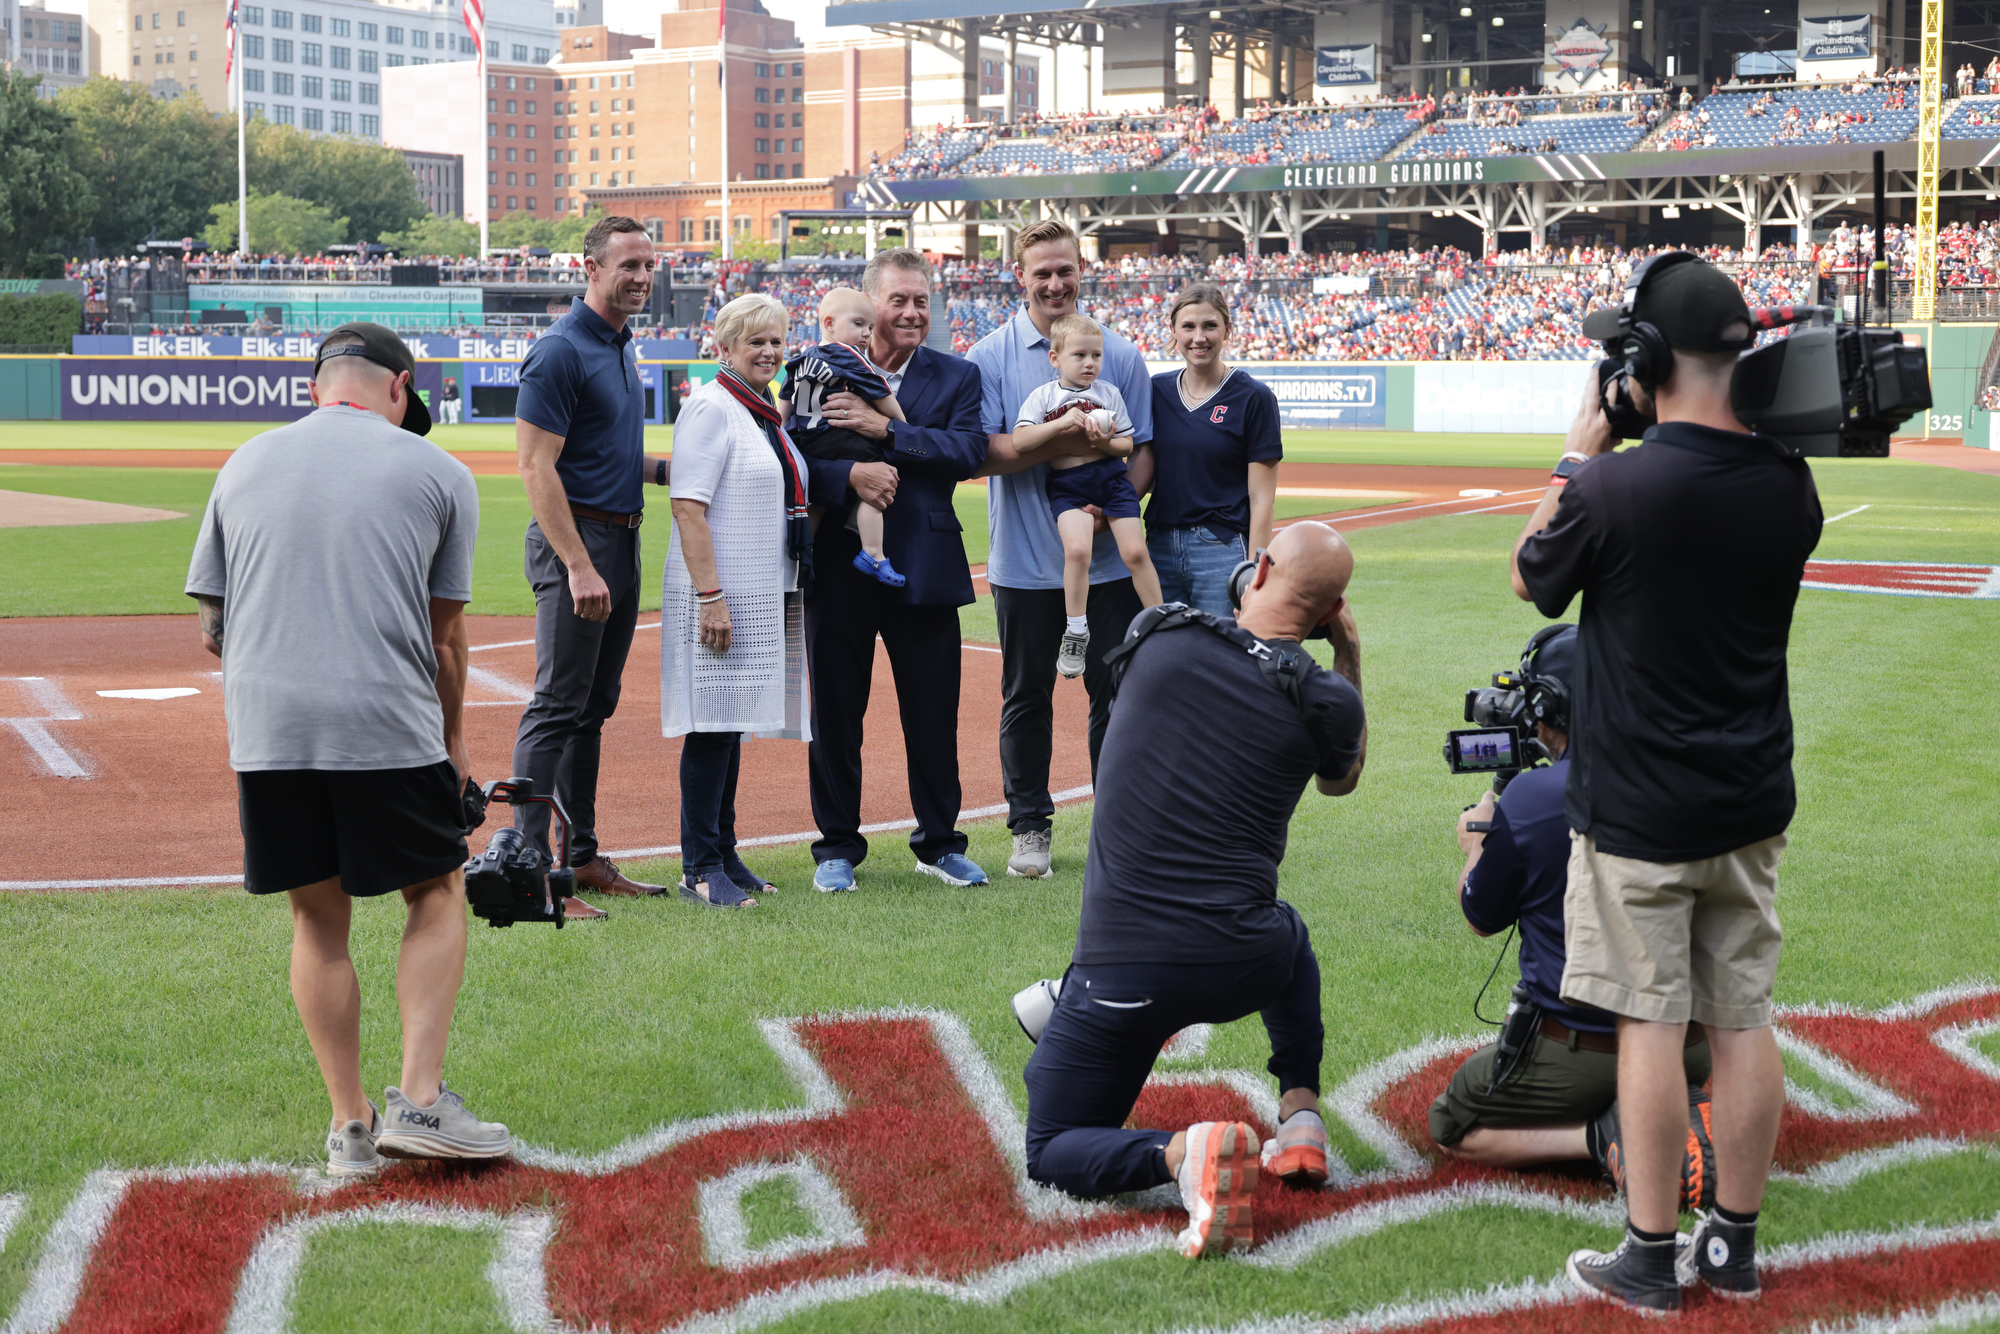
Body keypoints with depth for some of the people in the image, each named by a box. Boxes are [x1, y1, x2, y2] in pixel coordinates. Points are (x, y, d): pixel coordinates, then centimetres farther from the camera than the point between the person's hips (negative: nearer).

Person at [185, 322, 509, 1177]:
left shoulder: (243, 465, 15)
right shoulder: (436, 472, 6)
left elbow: (211, 628, 16)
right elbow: (444, 633, 9)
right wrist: (451, 737, 21)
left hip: (265, 727, 3)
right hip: (389, 724, -3)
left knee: (318, 916, 12)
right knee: (437, 894, 12)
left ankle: (349, 1125, 12)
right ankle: (418, 1100, 0)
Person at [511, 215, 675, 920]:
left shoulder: (621, 347, 16)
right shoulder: (561, 352, -14)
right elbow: (537, 467, -19)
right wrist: (578, 566, -24)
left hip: (621, 541, 9)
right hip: (576, 541, -9)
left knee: (594, 707, 14)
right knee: (557, 707, -9)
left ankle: (583, 856, 21)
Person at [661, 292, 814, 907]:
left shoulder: (765, 413, 16)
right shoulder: (710, 407, -11)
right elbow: (689, 507, -18)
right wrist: (711, 596, -23)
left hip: (764, 594, 9)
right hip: (719, 595, -9)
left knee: (733, 720, 13)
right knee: (713, 725, -6)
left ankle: (724, 856, 20)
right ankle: (699, 868, -1)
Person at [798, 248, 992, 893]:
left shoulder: (957, 376, 6)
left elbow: (969, 450, -10)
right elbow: (795, 456, -7)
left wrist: (886, 429, -18)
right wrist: (849, 475, -25)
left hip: (925, 568, 1)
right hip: (840, 567, 0)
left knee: (934, 716, 7)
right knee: (835, 713, 7)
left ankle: (940, 842, 22)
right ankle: (838, 845, 20)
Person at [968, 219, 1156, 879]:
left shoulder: (1120, 353, 6)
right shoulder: (990, 356, 0)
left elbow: (1143, 449, 7)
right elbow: (982, 451, -8)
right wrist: (1055, 442, -21)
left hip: (1107, 559, 1)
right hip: (1025, 561, -1)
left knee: (1115, 692, 4)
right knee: (1027, 696, 7)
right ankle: (1031, 826, 17)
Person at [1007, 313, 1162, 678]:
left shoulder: (1110, 394, 5)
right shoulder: (1042, 397, -1)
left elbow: (1127, 445, 7)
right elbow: (1018, 442, -13)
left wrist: (1105, 443, -15)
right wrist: (1061, 423, -19)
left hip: (1112, 480, 2)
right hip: (1067, 487, -2)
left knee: (1135, 551, -6)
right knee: (1077, 548, -24)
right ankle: (1075, 632, -10)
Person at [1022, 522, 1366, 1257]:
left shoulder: (1160, 636, -4)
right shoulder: (1323, 699, -3)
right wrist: (1349, 656, 20)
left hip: (1121, 971, -2)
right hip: (1243, 965, 2)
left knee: (1052, 1154, 10)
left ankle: (1180, 1153, -20)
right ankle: (1300, 1116, 24)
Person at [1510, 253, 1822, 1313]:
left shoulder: (1614, 487, -19)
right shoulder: (1789, 484, -2)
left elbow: (1531, 578, 0)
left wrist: (1580, 458, 8)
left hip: (1638, 813, -5)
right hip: (1752, 803, 5)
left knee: (1651, 1026, 1)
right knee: (1742, 1022, 11)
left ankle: (1650, 1260, 9)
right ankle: (1733, 1247, 21)